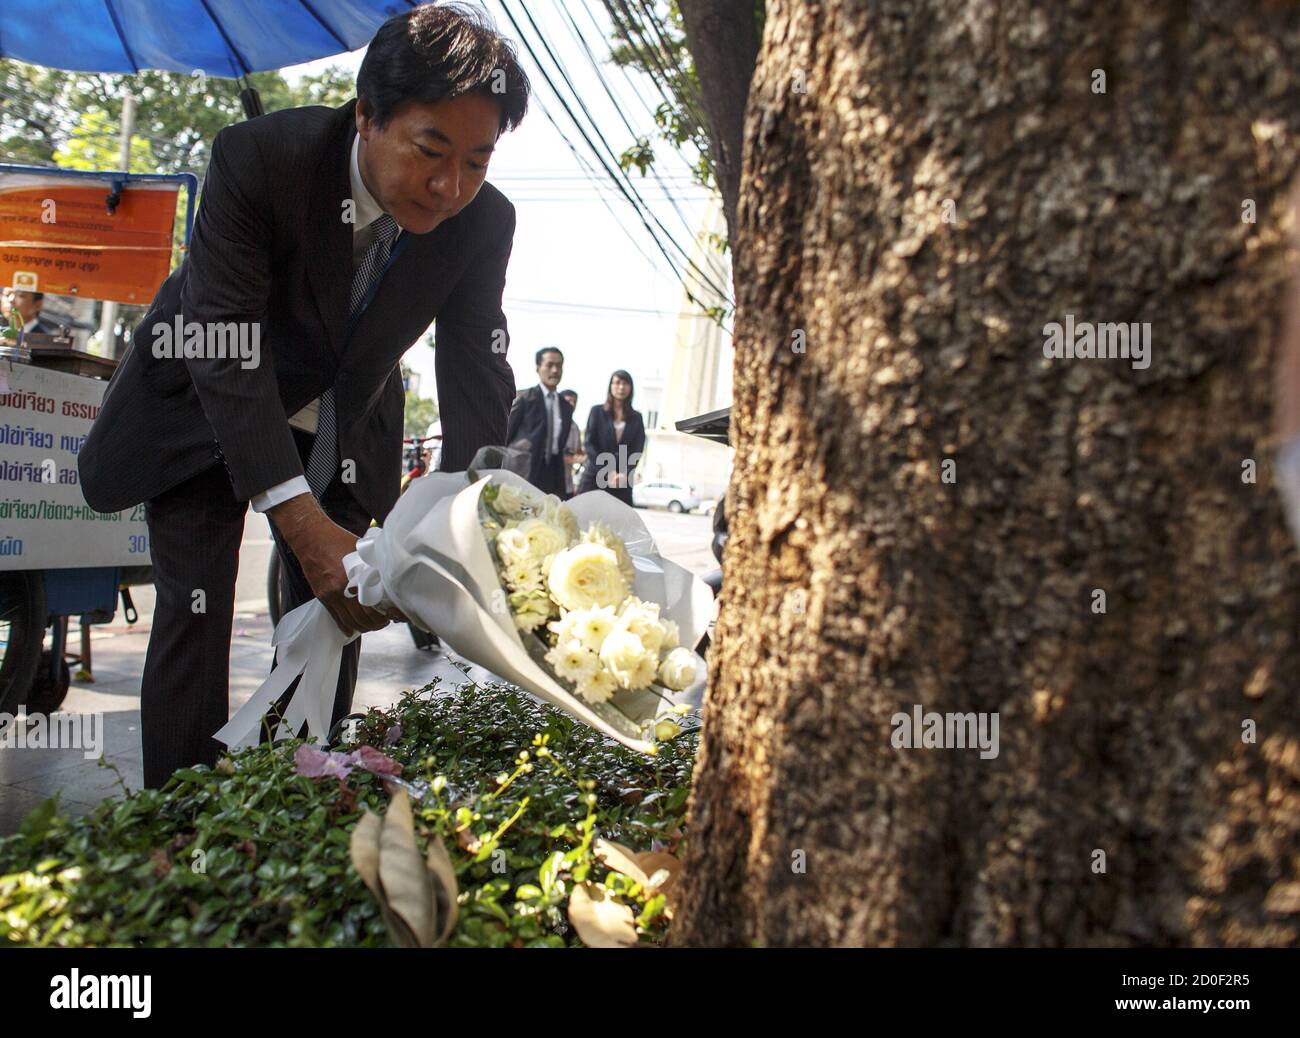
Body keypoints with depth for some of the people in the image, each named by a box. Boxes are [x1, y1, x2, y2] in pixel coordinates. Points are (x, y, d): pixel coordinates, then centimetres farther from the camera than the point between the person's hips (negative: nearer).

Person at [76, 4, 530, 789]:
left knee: (333, 615, 3)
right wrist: (303, 523, -45)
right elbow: (226, 348, -36)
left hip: (341, 428, 3)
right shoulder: (258, 158, -31)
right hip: (209, 407, -3)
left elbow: (477, 375, -20)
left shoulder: (484, 223, -21)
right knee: (197, 611, -8)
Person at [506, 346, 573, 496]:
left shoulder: (566, 407, 15)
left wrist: (560, 486, 13)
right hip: (524, 474, -5)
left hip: (553, 477, 5)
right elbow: (506, 436, -2)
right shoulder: (525, 399, -2)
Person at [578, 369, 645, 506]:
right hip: (595, 476, -1)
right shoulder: (597, 411, 9)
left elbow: (638, 450, 5)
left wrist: (625, 474, -13)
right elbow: (589, 443, 0)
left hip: (623, 481, 1)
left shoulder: (636, 418, 13)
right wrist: (608, 472, -12)